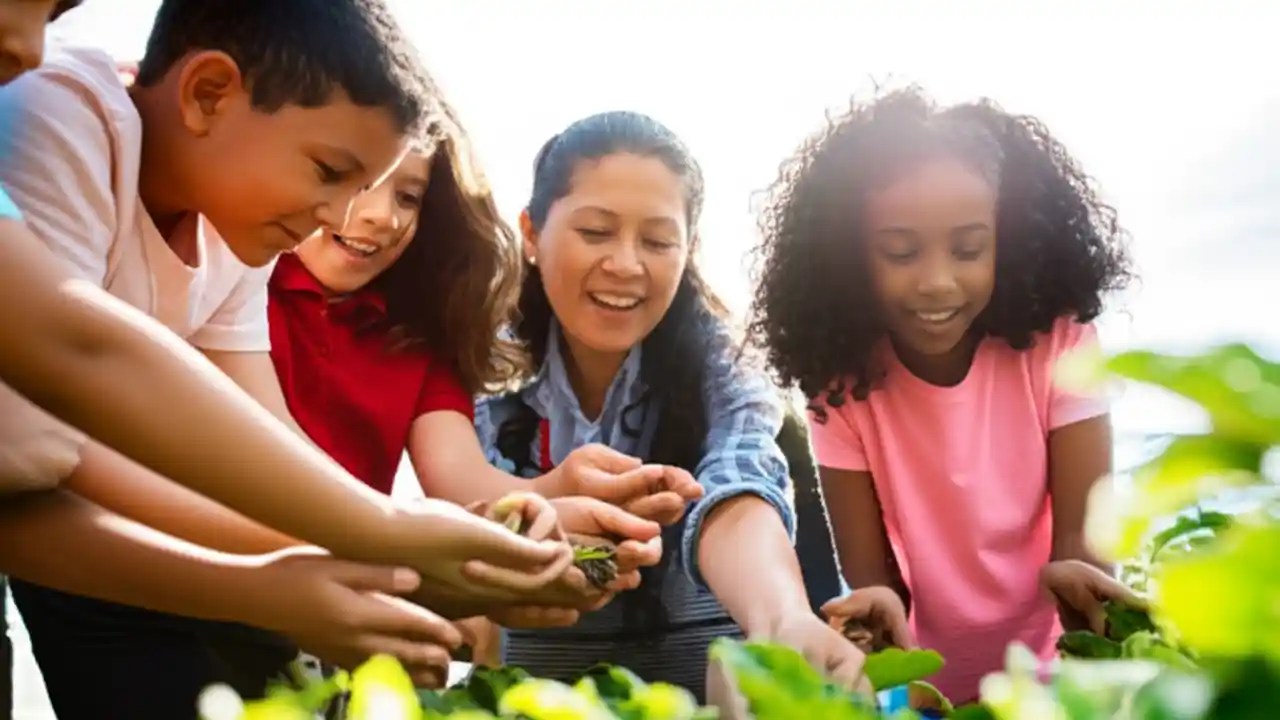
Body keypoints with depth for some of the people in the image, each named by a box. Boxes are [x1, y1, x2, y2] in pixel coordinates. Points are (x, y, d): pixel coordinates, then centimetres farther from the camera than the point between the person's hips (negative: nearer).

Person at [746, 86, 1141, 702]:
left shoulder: (1059, 341, -10)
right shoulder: (842, 376, -9)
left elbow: (1082, 540, -11)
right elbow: (870, 578, -9)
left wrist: (1074, 579, -34)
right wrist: (878, 610, -33)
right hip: (924, 686, -1)